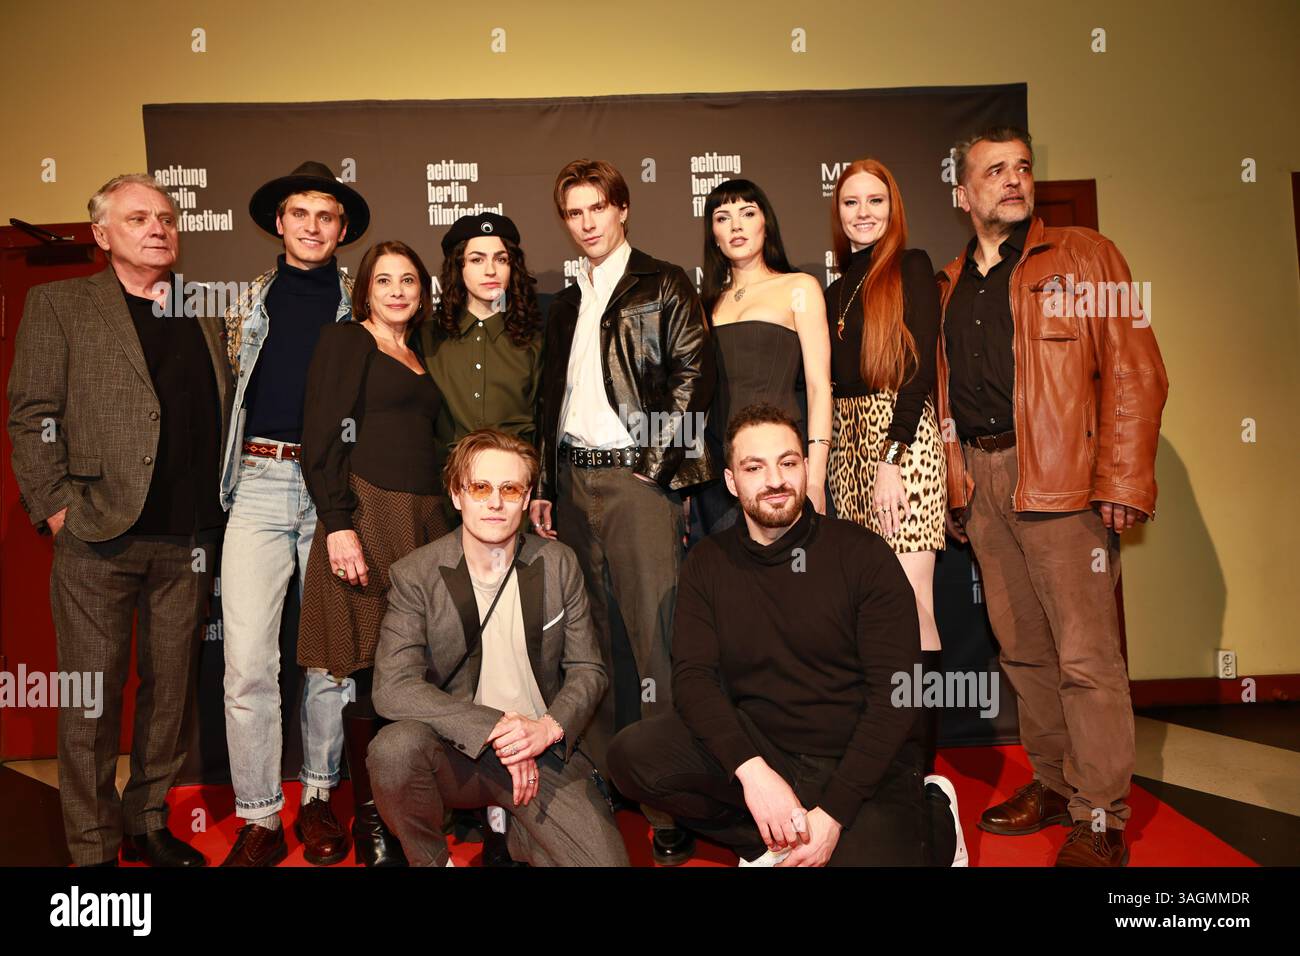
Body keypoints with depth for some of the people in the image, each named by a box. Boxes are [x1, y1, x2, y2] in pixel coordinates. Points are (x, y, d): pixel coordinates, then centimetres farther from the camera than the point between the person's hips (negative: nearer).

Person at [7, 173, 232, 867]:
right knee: (92, 701, 5)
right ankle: (92, 848, 19)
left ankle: (148, 824, 28)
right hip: (99, 540, -3)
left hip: (188, 542, 4)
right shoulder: (59, 304, 4)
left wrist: (213, 518, 6)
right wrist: (56, 509, -9)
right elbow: (32, 416, -2)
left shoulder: (203, 318, 15)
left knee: (170, 690, 12)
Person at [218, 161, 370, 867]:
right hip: (260, 484, 1)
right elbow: (232, 388, 21)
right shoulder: (250, 301, 15)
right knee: (247, 663, -5)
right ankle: (258, 819, 8)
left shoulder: (360, 307, 11)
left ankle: (319, 796, 23)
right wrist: (235, 465, 11)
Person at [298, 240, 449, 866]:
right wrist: (338, 525, -17)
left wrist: (439, 521, 15)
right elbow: (322, 440, -7)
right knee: (371, 669, -4)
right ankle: (369, 820, 9)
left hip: (423, 519, 6)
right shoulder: (345, 342, 2)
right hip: (367, 513, -6)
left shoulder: (418, 357, 22)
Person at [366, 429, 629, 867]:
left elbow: (588, 670, 4)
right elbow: (392, 687, -17)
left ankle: (520, 835, 16)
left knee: (606, 859, -17)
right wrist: (494, 726, -25)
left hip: (544, 752, 1)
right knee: (394, 746, -32)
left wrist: (549, 727, -16)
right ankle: (430, 859, -1)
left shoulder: (559, 564, 0)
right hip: (457, 751, -1)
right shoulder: (414, 575, -7)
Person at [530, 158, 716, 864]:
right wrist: (544, 484, 13)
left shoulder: (662, 285, 4)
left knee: (653, 633, -8)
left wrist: (655, 461, -13)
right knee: (592, 634, 9)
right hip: (573, 480, 6)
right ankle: (600, 779, 21)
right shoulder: (564, 307, 21)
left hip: (636, 475, -6)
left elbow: (693, 371, -7)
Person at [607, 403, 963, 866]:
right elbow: (693, 674, -6)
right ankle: (774, 842, -2)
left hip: (861, 762, -2)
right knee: (634, 755, -20)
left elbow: (894, 691, -10)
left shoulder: (864, 554, -6)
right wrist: (752, 770, -24)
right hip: (757, 747, 2)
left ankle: (930, 824, 6)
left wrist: (833, 813, -18)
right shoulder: (708, 562, 3)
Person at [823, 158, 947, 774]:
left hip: (903, 437, -6)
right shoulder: (837, 290, 20)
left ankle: (923, 765, -3)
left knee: (910, 604, -10)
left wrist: (890, 459, -16)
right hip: (848, 442, 6)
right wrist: (833, 457, 8)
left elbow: (921, 366, -9)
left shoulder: (911, 267, 2)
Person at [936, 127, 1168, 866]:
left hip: (1062, 482, -5)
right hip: (981, 483, 5)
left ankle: (1102, 820, 9)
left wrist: (1121, 481, -13)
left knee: (1087, 657, -4)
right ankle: (1054, 785, 27)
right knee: (1022, 650, 13)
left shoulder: (1085, 256, 3)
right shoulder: (951, 286, 18)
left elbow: (1136, 373, -5)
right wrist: (953, 485, 9)